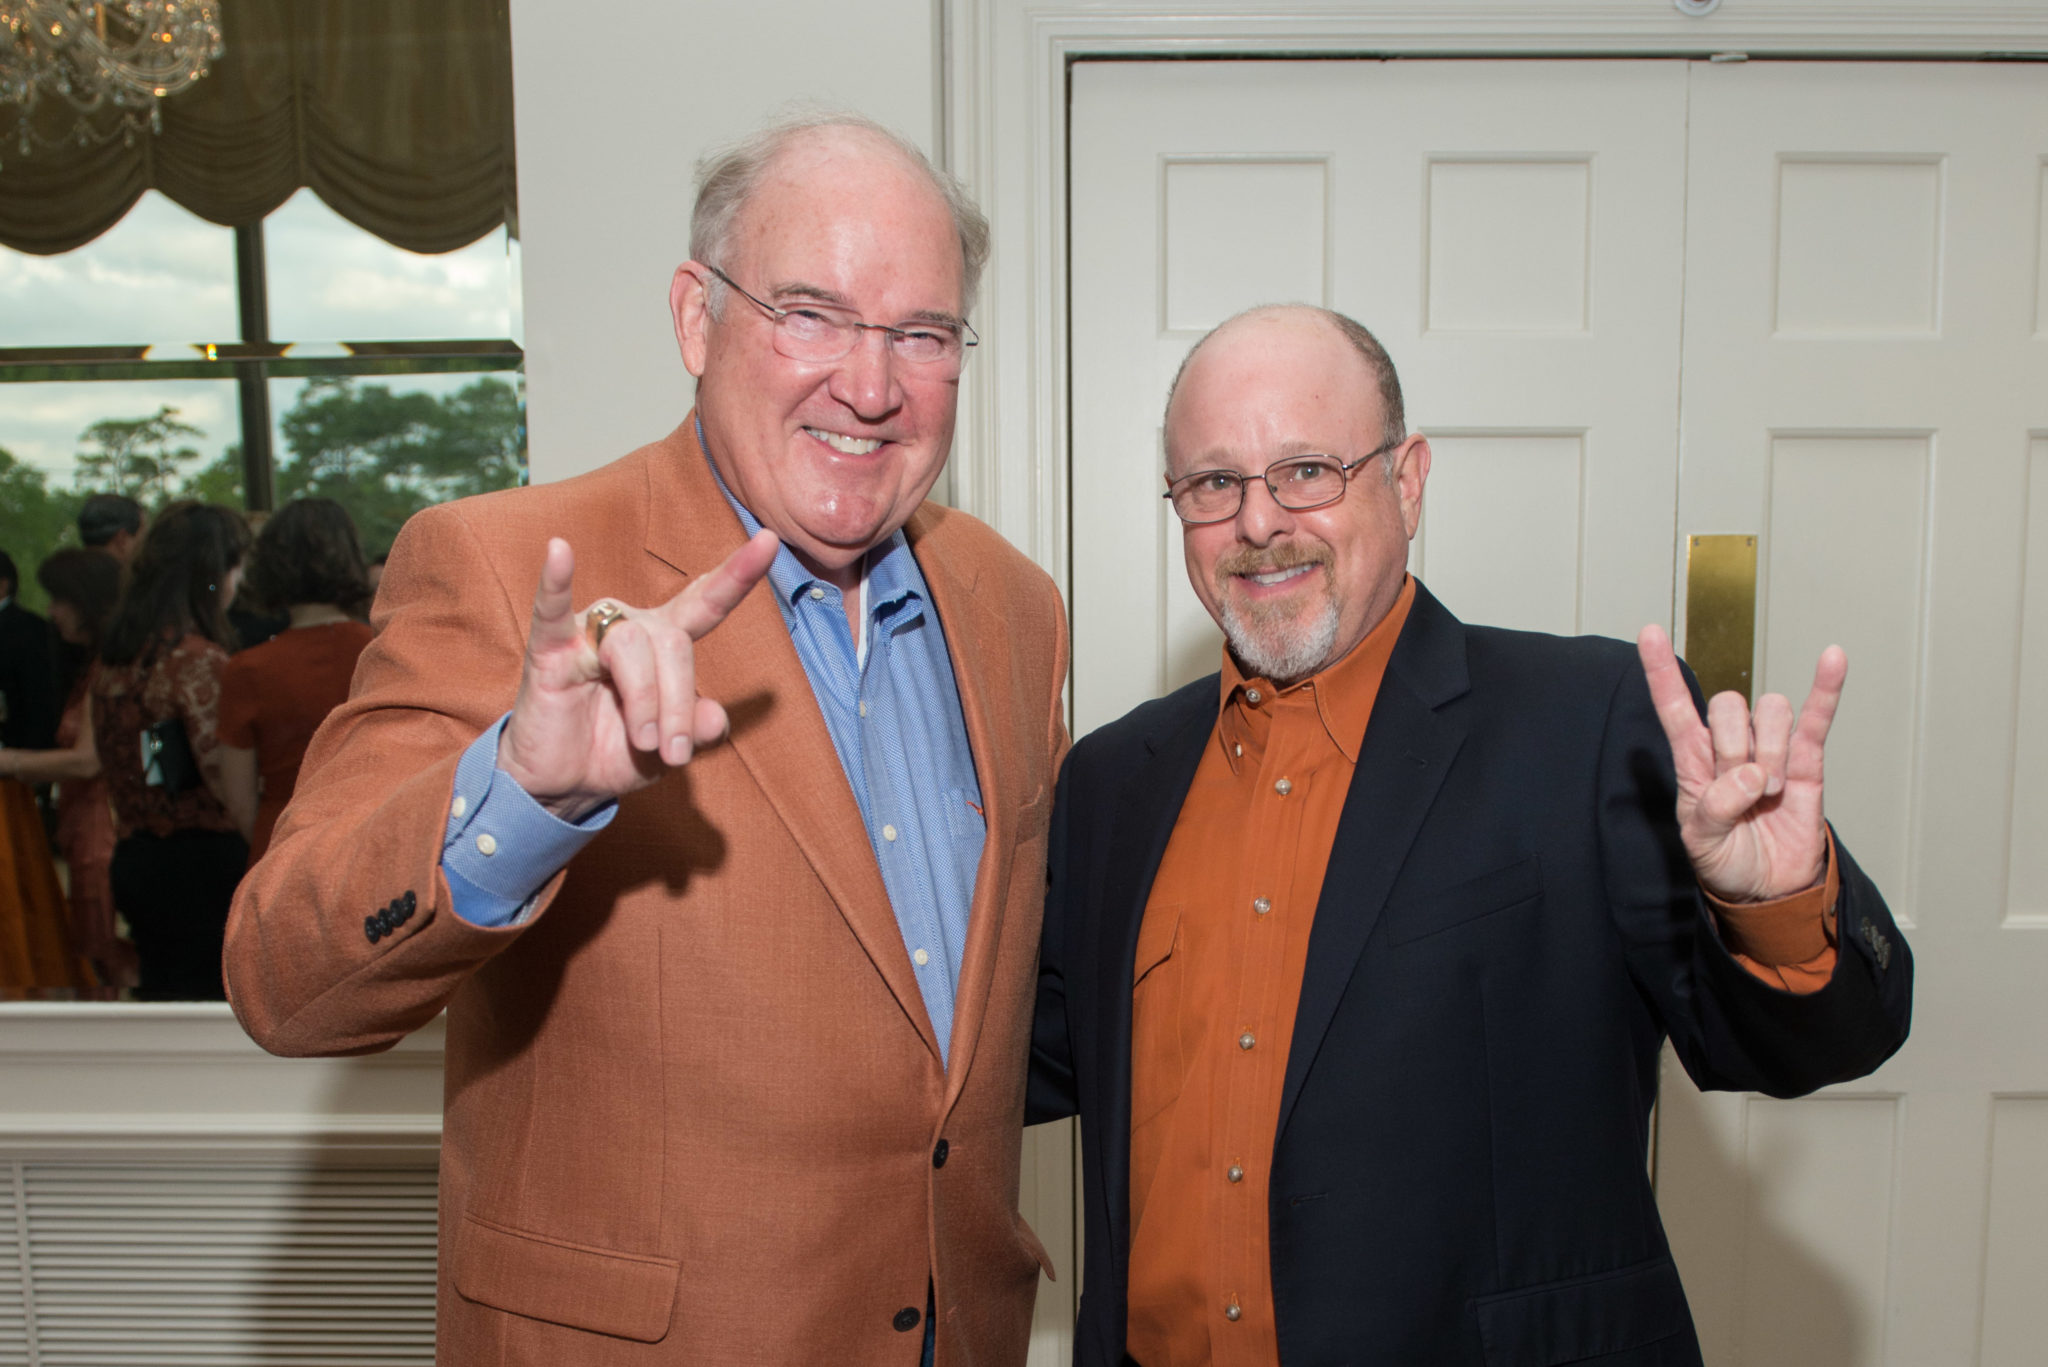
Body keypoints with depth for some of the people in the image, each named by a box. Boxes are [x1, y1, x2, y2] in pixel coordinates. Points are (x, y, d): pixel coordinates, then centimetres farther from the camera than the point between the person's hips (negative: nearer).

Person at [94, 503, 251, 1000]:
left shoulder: (112, 657, 9)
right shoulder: (199, 660, -18)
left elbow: (108, 759, 18)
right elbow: (226, 780, -22)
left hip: (133, 856, 8)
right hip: (202, 861, -8)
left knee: (161, 992, 18)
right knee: (206, 997, 0)